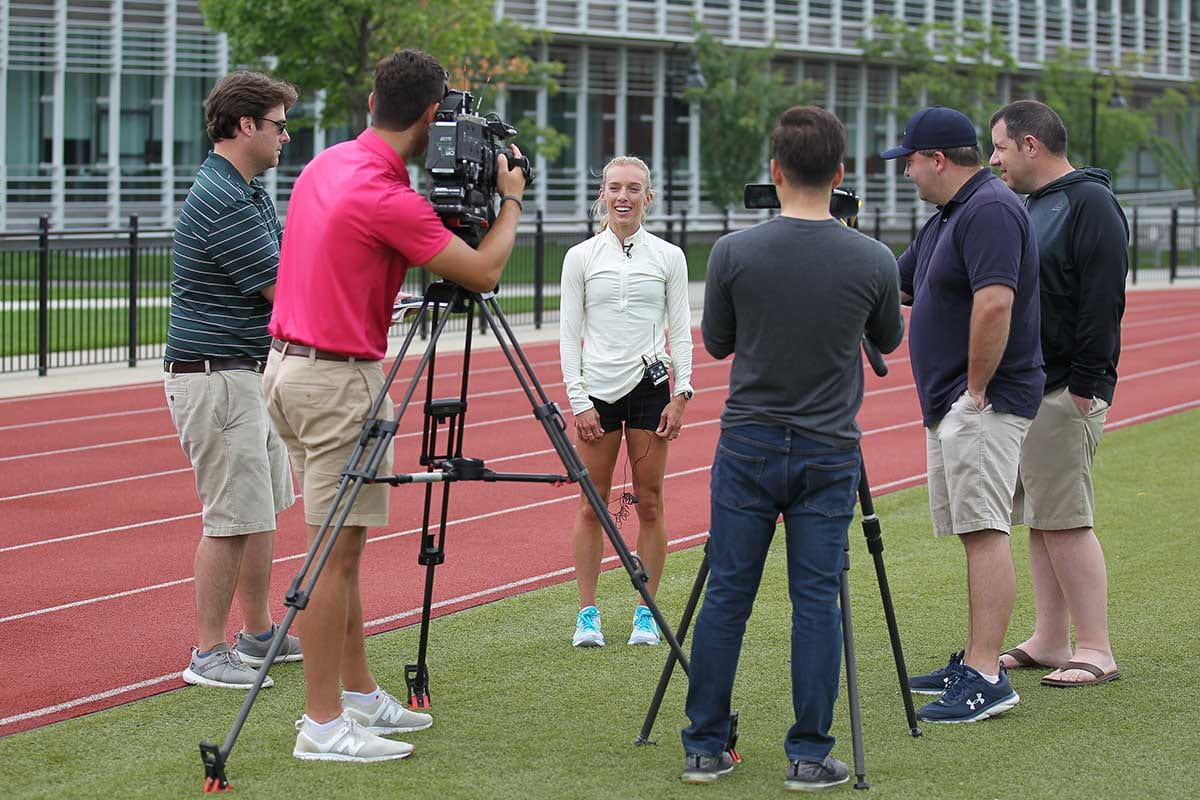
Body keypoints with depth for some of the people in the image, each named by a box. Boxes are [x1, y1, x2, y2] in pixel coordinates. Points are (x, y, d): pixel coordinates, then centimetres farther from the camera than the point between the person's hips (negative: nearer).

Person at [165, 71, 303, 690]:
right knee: (232, 518, -7)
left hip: (252, 376, 11)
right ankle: (208, 654, 0)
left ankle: (258, 634, 24)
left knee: (262, 510, 15)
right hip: (217, 378, -11)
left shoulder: (247, 192, 13)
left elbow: (281, 282, 19)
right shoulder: (224, 202, -20)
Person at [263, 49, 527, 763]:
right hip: (339, 379, -10)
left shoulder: (327, 165, 8)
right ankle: (323, 725, -3)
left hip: (293, 363, 10)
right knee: (337, 551, -6)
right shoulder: (386, 196, -20)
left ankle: (359, 695, 24)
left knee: (343, 545, 16)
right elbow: (483, 271, -14)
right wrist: (510, 202, 3)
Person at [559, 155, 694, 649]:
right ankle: (587, 615, 8)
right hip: (597, 390, 0)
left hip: (650, 386, 0)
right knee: (591, 505, 2)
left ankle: (646, 614, 11)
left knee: (649, 504, 3)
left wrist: (681, 395, -4)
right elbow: (569, 334, 2)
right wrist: (579, 401, -5)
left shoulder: (669, 257, 3)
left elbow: (681, 332, 4)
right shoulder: (580, 257, 2)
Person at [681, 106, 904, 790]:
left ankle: (705, 748, 12)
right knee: (817, 602, 4)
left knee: (727, 598, 7)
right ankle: (810, 756, 5)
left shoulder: (734, 253, -9)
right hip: (829, 457, 0)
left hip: (747, 449, 0)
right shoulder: (872, 260, -7)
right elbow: (888, 339, 13)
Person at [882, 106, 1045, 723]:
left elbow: (995, 304, -27)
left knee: (984, 531, -13)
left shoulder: (990, 210, -15)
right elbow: (892, 286, 27)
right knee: (974, 532, 12)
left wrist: (976, 389, -22)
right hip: (949, 405, 11)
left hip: (984, 403, -11)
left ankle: (986, 679, -16)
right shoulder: (946, 219, 19)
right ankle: (974, 663, 18)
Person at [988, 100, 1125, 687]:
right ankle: (1050, 641, 16)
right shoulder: (1034, 206, 18)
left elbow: (1103, 301, -18)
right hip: (1025, 390, 9)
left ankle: (1096, 651, -6)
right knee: (1040, 521, 11)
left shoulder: (1090, 204, -12)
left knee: (1065, 521, -9)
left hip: (1066, 393, -9)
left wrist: (1086, 385, -20)